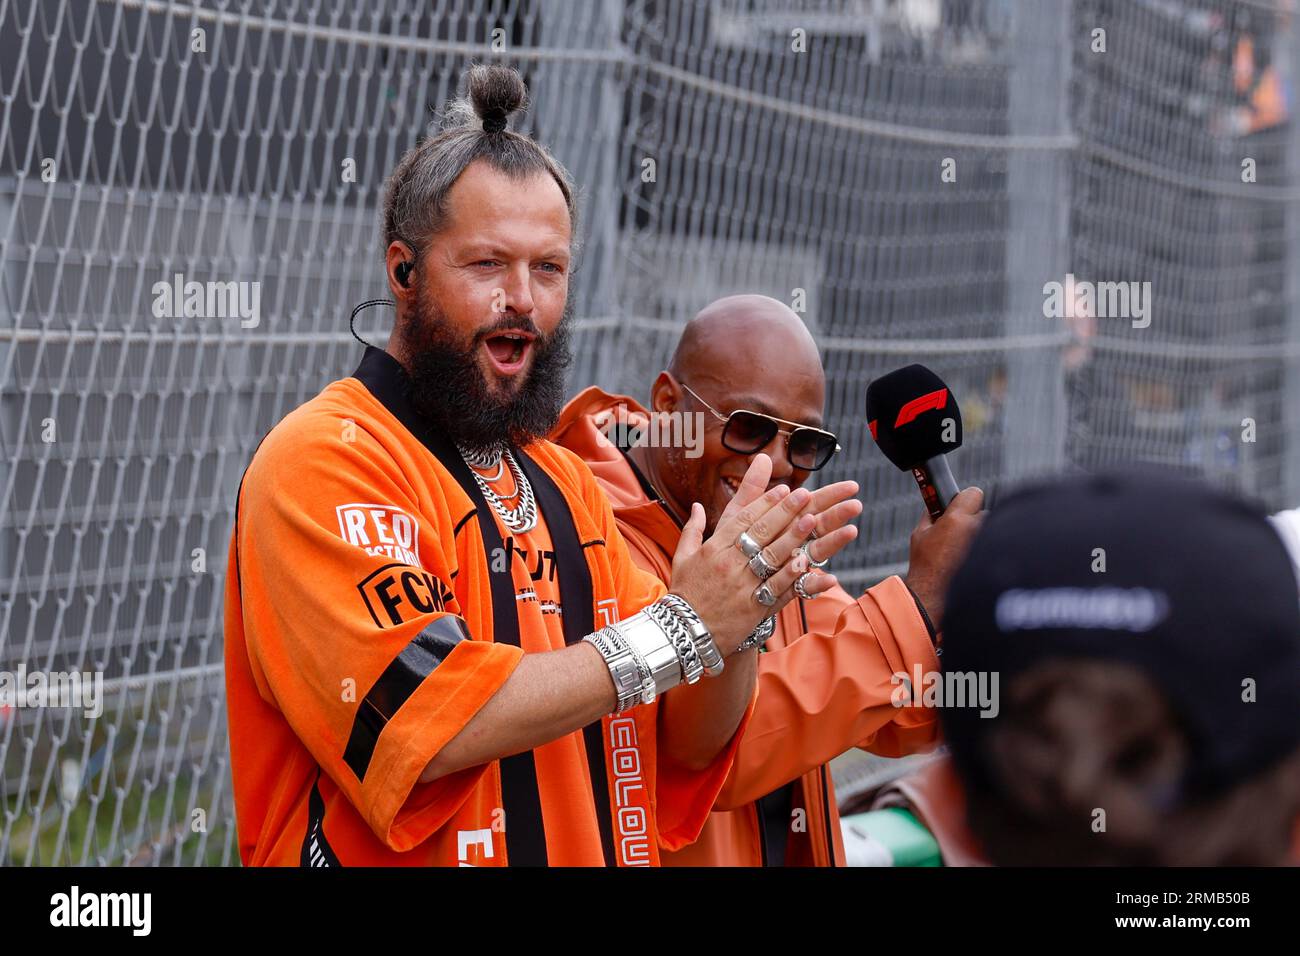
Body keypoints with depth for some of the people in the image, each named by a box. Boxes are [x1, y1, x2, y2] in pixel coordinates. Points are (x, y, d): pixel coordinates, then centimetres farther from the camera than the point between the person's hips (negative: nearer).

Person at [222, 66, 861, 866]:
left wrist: (734, 624, -13)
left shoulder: (567, 486, 8)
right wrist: (675, 630, -20)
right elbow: (427, 722, -24)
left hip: (594, 849, 7)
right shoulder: (323, 461, -13)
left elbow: (683, 747, 6)